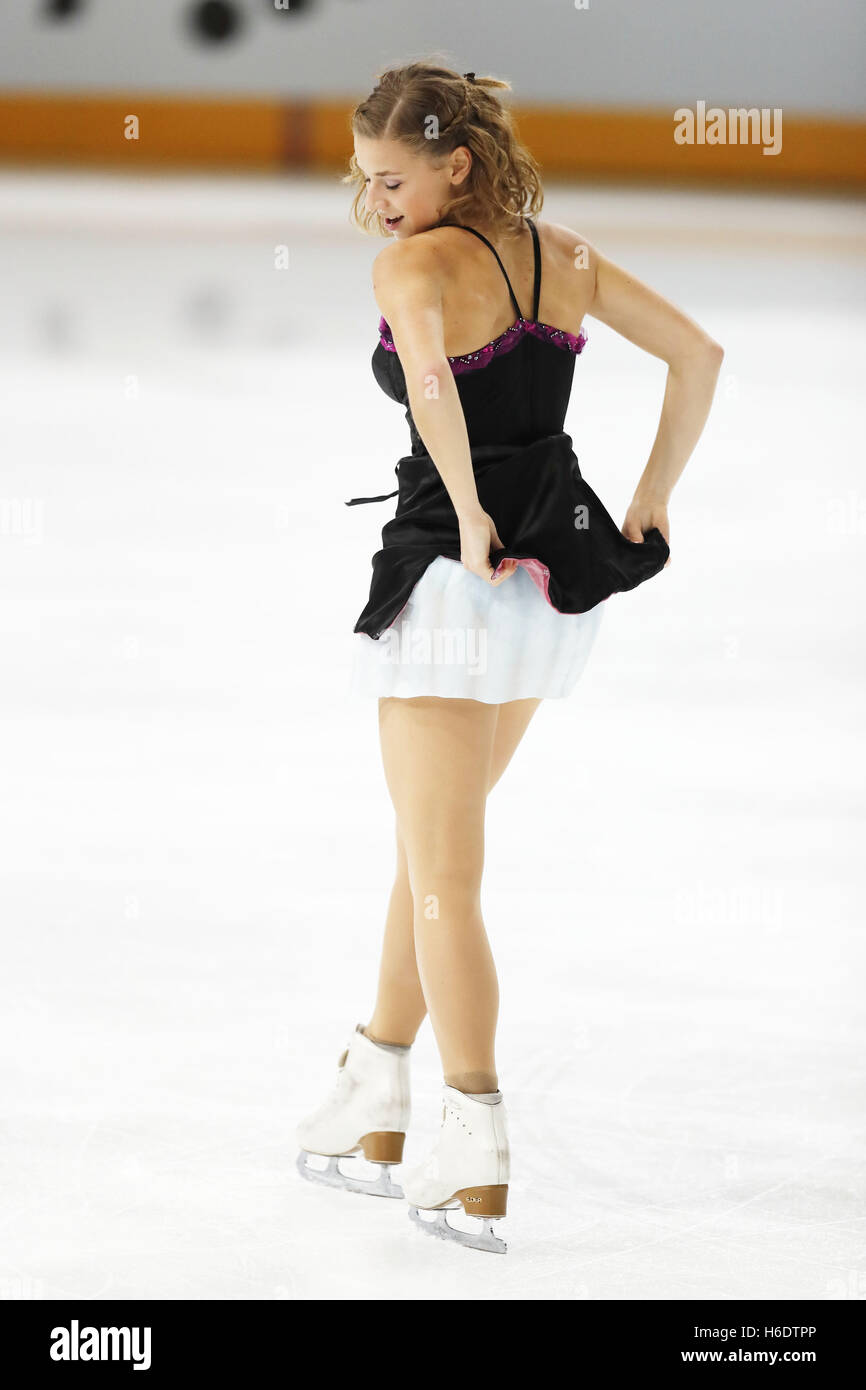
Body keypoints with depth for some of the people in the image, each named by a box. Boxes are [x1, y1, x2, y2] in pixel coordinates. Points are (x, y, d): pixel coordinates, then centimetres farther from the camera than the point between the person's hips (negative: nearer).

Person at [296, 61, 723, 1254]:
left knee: (444, 877, 1)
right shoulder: (563, 255, 8)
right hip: (560, 586, 8)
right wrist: (651, 505, 13)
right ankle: (376, 1104, 30)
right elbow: (698, 354, 10)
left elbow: (427, 376, -34)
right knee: (431, 847, 22)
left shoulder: (414, 261, -13)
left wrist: (469, 514, -23)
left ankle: (479, 1168, 0)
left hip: (454, 577, -8)